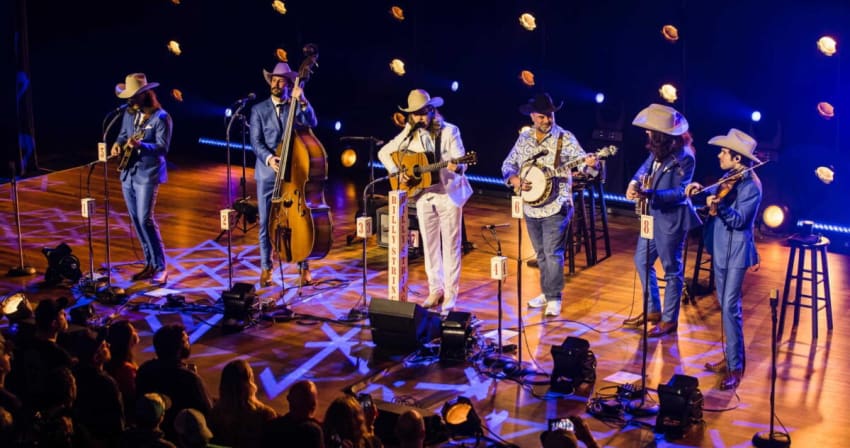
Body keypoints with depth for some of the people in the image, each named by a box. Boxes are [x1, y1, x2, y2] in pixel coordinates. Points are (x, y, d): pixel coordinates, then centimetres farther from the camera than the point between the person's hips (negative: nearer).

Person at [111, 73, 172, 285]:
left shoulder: (161, 117, -13)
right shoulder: (130, 114, 8)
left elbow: (163, 147, -18)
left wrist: (140, 145, -33)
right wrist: (118, 145, -2)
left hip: (147, 174, -8)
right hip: (128, 173, 8)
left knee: (145, 219, -13)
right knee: (136, 220, 10)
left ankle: (160, 268, -7)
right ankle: (150, 264, 19)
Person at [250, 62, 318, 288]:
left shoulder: (297, 107, 7)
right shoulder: (259, 109, 7)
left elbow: (311, 123, -12)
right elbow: (256, 141, 0)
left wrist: (302, 102, -27)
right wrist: (268, 158, -17)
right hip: (267, 172, 1)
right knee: (266, 222, 2)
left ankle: (304, 267, 8)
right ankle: (266, 268, 11)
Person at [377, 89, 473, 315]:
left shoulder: (449, 131, -7)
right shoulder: (409, 134, 3)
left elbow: (460, 163, -13)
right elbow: (384, 153, 11)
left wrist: (456, 167, -37)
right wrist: (397, 172, -5)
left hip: (449, 195, -4)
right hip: (424, 197, 4)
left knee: (451, 245, 0)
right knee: (429, 245, 10)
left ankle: (451, 294, 5)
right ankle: (435, 290, 21)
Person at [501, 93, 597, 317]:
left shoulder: (564, 138, -8)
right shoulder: (524, 138, 7)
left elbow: (580, 160, -19)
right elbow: (508, 164, 12)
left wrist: (589, 163, -42)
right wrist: (515, 180, -9)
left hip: (555, 206, -5)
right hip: (531, 206, 5)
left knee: (553, 253, -7)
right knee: (541, 253, 15)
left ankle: (554, 298, 0)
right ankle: (546, 292, 28)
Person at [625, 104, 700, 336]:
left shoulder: (684, 158, -22)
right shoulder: (658, 151, 1)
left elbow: (679, 193, -23)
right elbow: (646, 167, 17)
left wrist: (648, 194, -34)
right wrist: (634, 182, -5)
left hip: (671, 219, -9)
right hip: (653, 215, 9)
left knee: (672, 269, 5)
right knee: (642, 260, 18)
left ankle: (670, 320, 18)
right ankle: (653, 310, 32)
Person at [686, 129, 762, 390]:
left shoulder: (751, 185, -18)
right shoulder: (729, 178, 8)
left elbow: (739, 220, -25)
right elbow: (715, 195, 27)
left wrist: (718, 207, -40)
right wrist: (702, 191, 8)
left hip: (735, 253, -9)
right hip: (721, 250, 9)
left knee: (730, 308, -11)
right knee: (725, 306, 16)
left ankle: (736, 368, -7)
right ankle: (730, 357, 26)